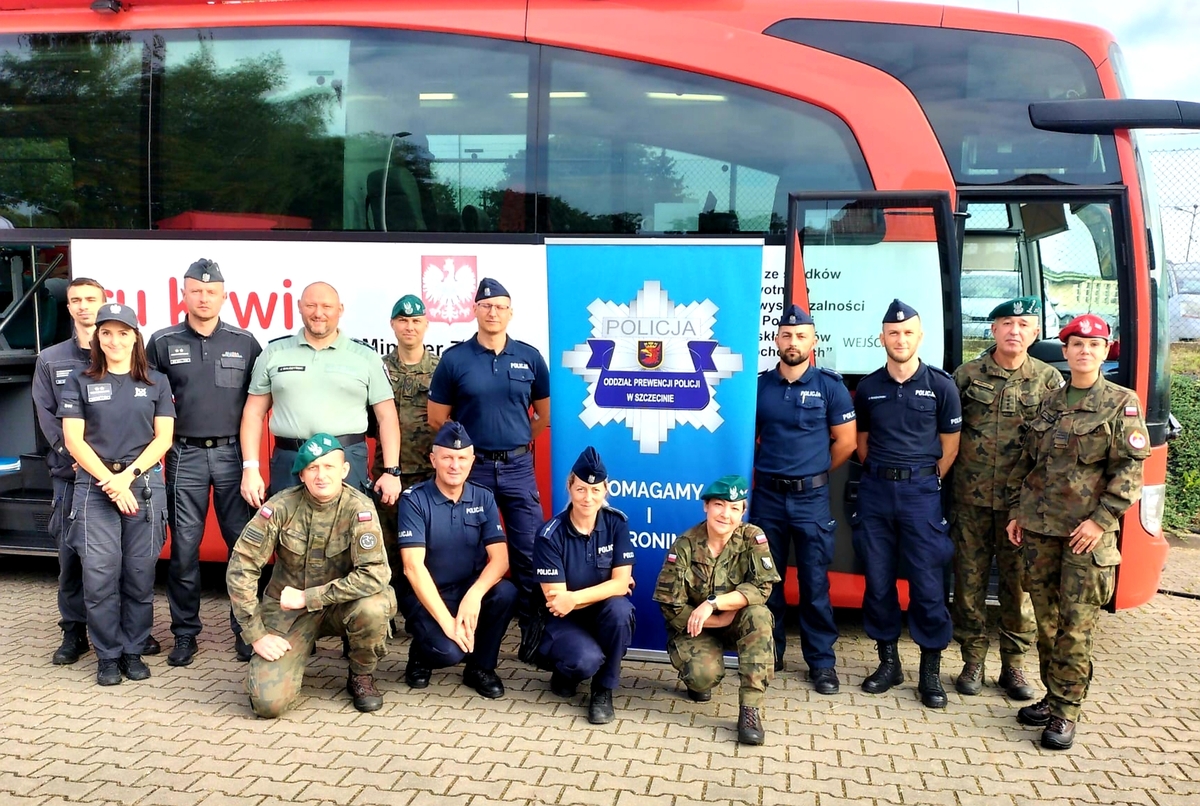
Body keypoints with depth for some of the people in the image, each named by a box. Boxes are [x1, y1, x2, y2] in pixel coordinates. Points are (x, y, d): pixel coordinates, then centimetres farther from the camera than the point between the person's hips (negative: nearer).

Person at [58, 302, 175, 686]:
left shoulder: (156, 382, 9)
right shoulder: (79, 382, 7)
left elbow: (163, 438, 4)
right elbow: (73, 440, 1)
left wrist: (128, 475, -9)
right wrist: (110, 481, -9)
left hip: (145, 485, 1)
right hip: (94, 486, 0)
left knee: (139, 575, 1)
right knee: (100, 576, -4)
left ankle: (133, 651, 14)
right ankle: (108, 656, 8)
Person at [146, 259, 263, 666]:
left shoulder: (245, 342, 5)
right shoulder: (163, 342, 4)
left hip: (233, 453, 0)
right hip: (185, 456, 0)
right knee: (184, 547, 4)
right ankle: (185, 633, 16)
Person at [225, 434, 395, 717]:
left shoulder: (359, 508, -17)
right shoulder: (281, 507, -14)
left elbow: (375, 574, -27)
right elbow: (240, 568, -11)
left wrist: (308, 597, -24)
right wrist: (256, 634, -14)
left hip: (340, 606, 0)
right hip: (287, 610, 0)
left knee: (374, 606, -34)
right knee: (268, 702, -17)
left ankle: (362, 676, -2)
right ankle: (294, 656, 19)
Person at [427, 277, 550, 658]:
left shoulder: (530, 357, 2)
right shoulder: (455, 359, -2)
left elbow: (545, 415, 12)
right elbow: (437, 419, 4)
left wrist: (515, 440, 12)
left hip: (518, 468, 1)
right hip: (473, 468, -1)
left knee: (528, 551, 1)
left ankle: (533, 629, 13)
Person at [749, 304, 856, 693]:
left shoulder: (829, 386, -3)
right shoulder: (759, 385, 3)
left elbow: (846, 442, 0)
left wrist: (813, 473, 7)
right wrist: (764, 471, 8)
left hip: (811, 498, -2)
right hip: (767, 496, 2)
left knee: (815, 583, 2)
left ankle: (822, 662, 14)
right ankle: (768, 652, 24)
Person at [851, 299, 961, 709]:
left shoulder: (941, 386, -1)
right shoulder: (868, 387, 7)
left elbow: (950, 447, 3)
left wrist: (923, 483, 4)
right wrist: (880, 475, 8)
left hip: (921, 490, -3)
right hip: (875, 489, 3)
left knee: (927, 582, -1)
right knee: (877, 579, 7)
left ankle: (931, 670, 11)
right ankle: (888, 660, 21)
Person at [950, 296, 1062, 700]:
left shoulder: (1049, 379, 3)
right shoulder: (966, 375, 3)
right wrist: (951, 479, 2)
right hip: (971, 499, 0)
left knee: (1019, 583, 7)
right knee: (970, 580, 6)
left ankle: (1013, 665, 20)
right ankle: (973, 662, 19)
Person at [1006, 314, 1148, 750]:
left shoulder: (1122, 404, -1)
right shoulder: (1050, 403, 12)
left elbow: (1130, 470, -7)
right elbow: (1026, 461, 16)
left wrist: (1100, 520, -14)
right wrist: (1016, 511, 11)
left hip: (1086, 533, -4)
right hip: (1038, 528, 5)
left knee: (1077, 625, -3)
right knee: (1046, 620, 11)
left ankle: (1065, 712, 6)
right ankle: (1053, 696, 24)